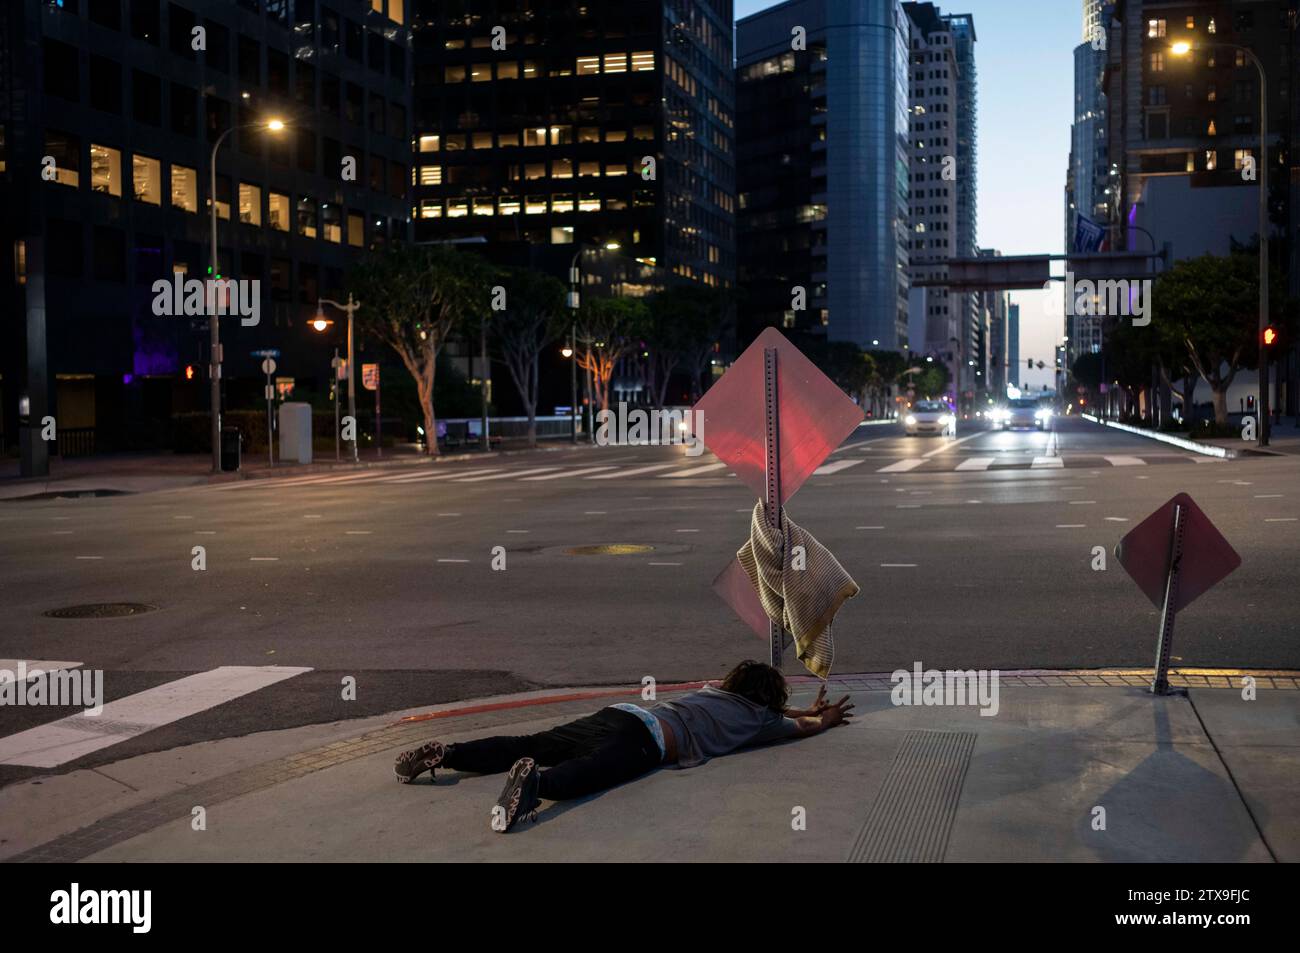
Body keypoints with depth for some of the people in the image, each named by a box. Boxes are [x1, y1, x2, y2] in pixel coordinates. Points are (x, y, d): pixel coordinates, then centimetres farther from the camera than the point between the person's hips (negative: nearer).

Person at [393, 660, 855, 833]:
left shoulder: (717, 691, 39)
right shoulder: (758, 717, 20)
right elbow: (803, 728, 33)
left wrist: (804, 710, 67)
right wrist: (825, 719, 54)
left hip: (617, 714, 7)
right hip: (646, 738, -7)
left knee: (528, 745, -5)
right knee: (584, 774, -34)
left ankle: (445, 754, -19)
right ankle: (535, 781, -64)